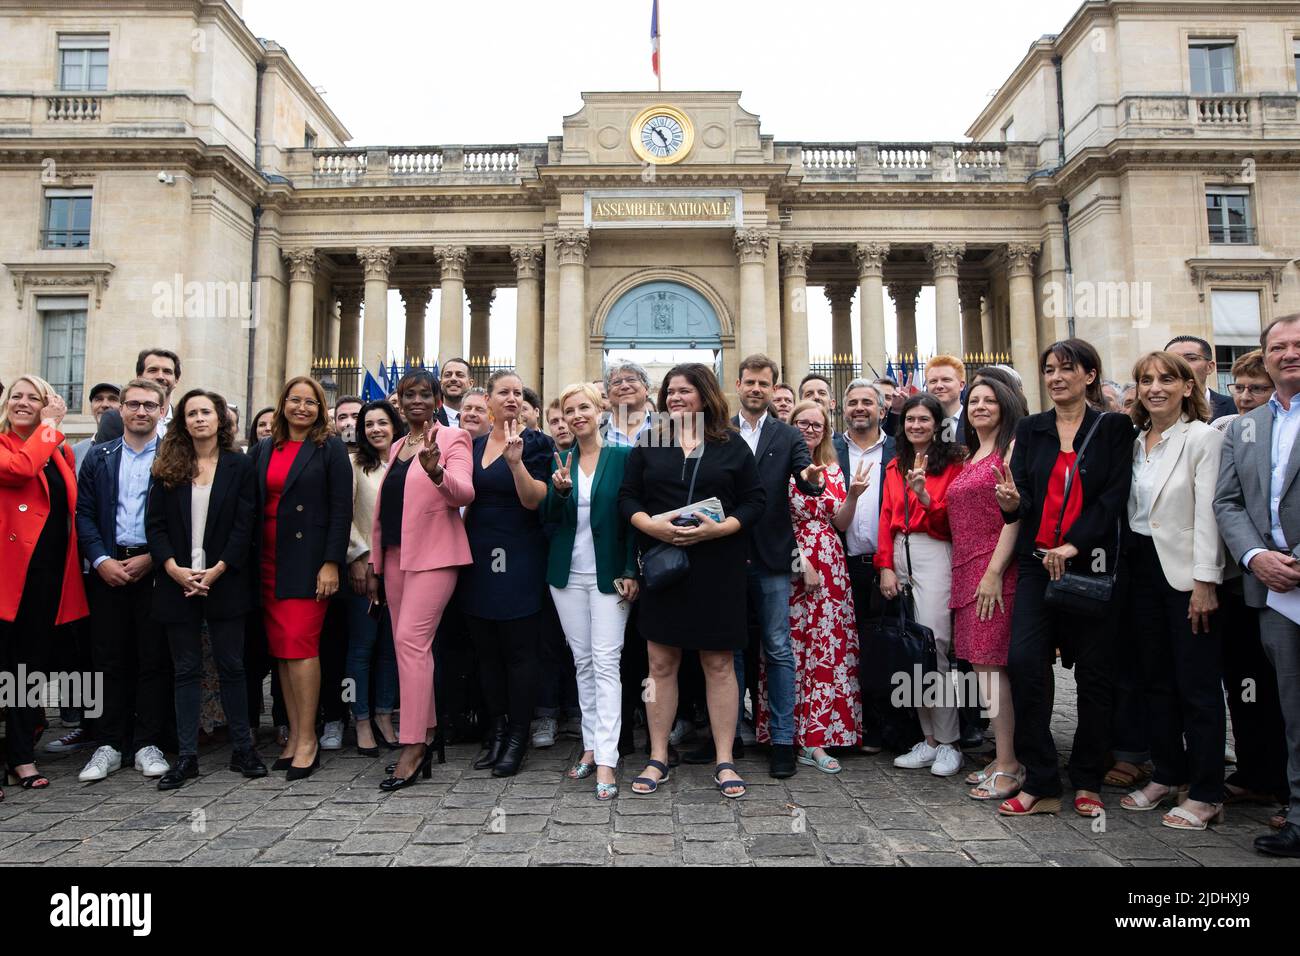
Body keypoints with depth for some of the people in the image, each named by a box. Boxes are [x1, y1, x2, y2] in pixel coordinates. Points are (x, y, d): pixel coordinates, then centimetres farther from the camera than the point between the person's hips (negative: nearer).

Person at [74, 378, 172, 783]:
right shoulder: (99, 456, 11)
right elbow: (84, 513, 6)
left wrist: (151, 558, -11)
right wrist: (102, 560, -7)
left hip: (155, 569, -2)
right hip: (108, 570, 3)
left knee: (154, 659, 2)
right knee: (110, 659, 6)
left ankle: (148, 744, 12)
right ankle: (109, 745, 16)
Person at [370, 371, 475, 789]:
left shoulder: (452, 438, -1)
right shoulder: (397, 446, 18)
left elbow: (464, 492, -16)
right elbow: (383, 506, 20)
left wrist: (436, 472, -36)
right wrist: (375, 564, 17)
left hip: (433, 555, -7)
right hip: (396, 555, 7)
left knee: (411, 639, -15)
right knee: (411, 644, 8)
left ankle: (413, 747, -10)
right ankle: (429, 735, 18)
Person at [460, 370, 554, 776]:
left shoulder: (535, 443, -4)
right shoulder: (475, 445, 13)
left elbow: (533, 501, -13)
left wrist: (516, 461, -26)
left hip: (519, 558, -6)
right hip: (479, 556, 6)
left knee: (518, 650, -1)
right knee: (487, 649, 10)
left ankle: (518, 736, 11)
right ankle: (498, 730, 23)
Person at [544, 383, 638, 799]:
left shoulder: (622, 457, -3)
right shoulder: (559, 461, 7)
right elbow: (549, 517, 3)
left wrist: (630, 571, -10)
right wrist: (559, 488, -17)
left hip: (609, 574, -4)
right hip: (568, 574, 4)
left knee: (606, 662, -6)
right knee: (582, 661, 11)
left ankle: (606, 761, -4)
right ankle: (591, 746, 21)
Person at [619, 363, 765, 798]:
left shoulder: (732, 445, 4)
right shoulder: (648, 444, 8)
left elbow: (755, 501, 1)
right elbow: (627, 498, 5)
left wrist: (717, 529, -15)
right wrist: (653, 525, -15)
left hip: (718, 567, -1)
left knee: (719, 663, 5)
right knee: (661, 663, 7)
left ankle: (724, 762, 16)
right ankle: (658, 759, 19)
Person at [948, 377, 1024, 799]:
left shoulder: (1012, 448, -4)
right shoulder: (969, 457, 20)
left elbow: (1016, 512, -12)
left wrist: (995, 571, -18)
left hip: (996, 570, -8)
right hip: (967, 571, 8)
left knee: (990, 662, -8)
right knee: (981, 664, 8)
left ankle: (1008, 765, 1)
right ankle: (1003, 759, 17)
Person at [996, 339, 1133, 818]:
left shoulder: (1113, 427, 3)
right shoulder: (1030, 428, 10)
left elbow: (1115, 496, -6)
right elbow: (1022, 497, 4)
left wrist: (1073, 545, -15)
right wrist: (1011, 502, -20)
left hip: (1092, 563, -2)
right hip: (1037, 562, 2)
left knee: (1093, 671, 5)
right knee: (1023, 662, -10)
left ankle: (1087, 783, 20)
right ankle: (1040, 783, 0)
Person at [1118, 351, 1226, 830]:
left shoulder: (1204, 437, -8)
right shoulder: (1134, 441, 10)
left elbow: (1208, 513, -13)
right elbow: (1129, 509, 11)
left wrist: (1205, 581, -17)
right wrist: (1125, 566, 5)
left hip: (1186, 572, -6)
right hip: (1142, 570, 6)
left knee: (1198, 685, 2)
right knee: (1156, 679, 14)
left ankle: (1206, 794, 13)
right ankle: (1168, 775, 27)